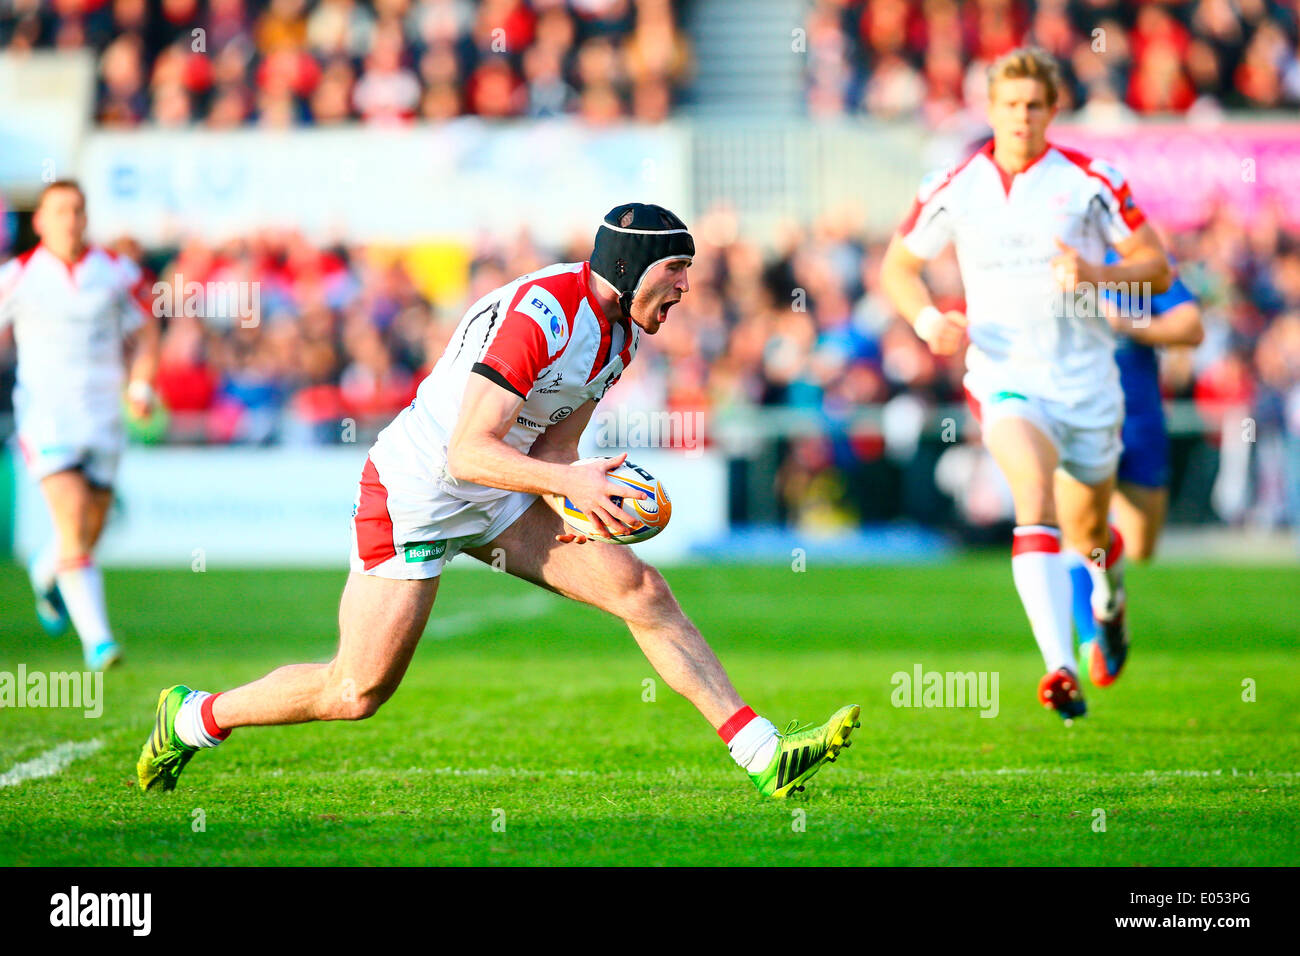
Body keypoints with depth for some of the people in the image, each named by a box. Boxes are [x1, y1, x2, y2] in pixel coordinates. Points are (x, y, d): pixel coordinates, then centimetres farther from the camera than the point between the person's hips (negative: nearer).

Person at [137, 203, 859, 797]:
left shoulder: (620, 334, 3)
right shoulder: (538, 315, -27)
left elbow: (551, 446, 7)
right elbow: (468, 453, -31)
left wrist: (578, 505, -13)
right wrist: (571, 482, -40)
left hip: (496, 501, 8)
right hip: (414, 496, -8)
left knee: (641, 589, -5)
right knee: (358, 692, -4)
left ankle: (765, 756, -5)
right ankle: (196, 717, 20)